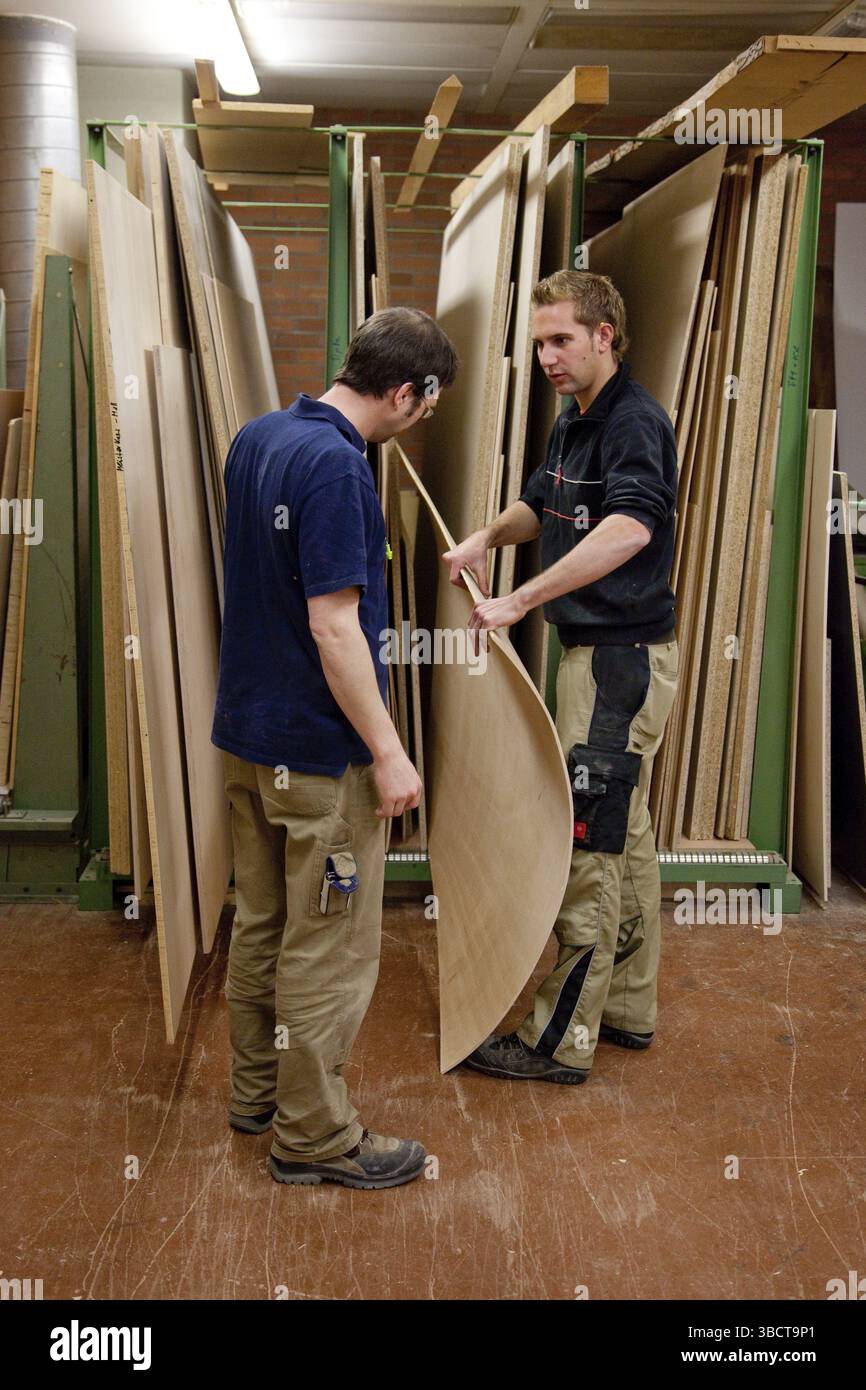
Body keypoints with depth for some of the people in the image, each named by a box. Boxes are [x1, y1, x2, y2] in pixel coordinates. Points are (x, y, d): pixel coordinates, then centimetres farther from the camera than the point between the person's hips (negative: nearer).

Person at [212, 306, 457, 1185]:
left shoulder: (257, 437, 6)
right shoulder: (335, 465, -22)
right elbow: (333, 626, -25)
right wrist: (388, 752, -18)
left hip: (245, 730, 9)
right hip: (318, 749, -9)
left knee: (260, 922, 19)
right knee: (329, 947, 4)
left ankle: (257, 1090, 34)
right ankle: (314, 1136, 17)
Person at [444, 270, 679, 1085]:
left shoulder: (635, 421, -16)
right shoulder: (573, 423, 14)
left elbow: (629, 527, -35)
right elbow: (541, 506, 29)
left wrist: (520, 601, -36)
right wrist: (487, 537, 9)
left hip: (624, 657, -10)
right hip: (596, 650, 10)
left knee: (587, 843, -5)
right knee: (622, 835, 16)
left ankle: (562, 1040, 6)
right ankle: (628, 1008, 30)